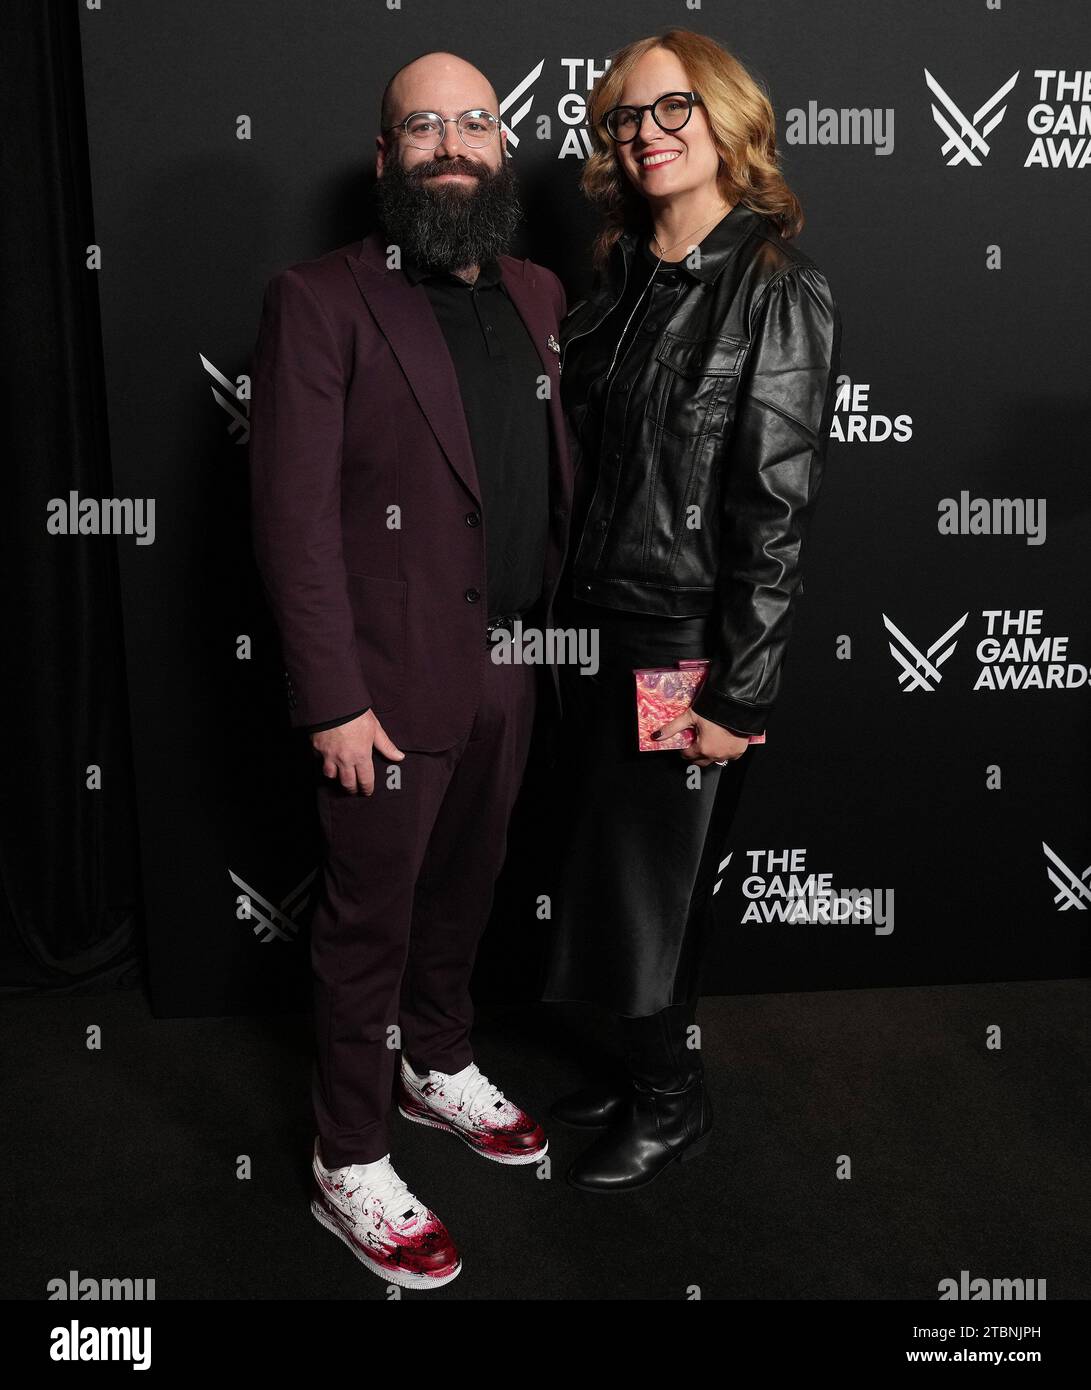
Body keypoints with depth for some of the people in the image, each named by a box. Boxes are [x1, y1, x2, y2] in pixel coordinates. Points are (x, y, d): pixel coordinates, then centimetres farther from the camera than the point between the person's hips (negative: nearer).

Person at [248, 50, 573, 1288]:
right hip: (394, 680, -6)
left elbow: (550, 473, 13)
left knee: (462, 888, 22)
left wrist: (555, 621, 6)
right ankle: (351, 1166, 26)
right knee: (370, 919, 7)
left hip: (510, 668, 6)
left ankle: (440, 1068, 46)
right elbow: (294, 519, -15)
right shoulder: (321, 302, -10)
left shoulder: (536, 294, 10)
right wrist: (333, 701, -17)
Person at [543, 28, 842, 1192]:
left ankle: (671, 1104, 30)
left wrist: (739, 694, -17)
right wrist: (568, 618, 8)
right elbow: (587, 464, 10)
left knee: (651, 879, 6)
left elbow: (775, 508, -16)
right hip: (600, 626, 7)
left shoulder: (778, 292, -11)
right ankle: (645, 1061, 39)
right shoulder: (624, 279, 10)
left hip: (685, 646, -7)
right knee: (607, 865, 16)